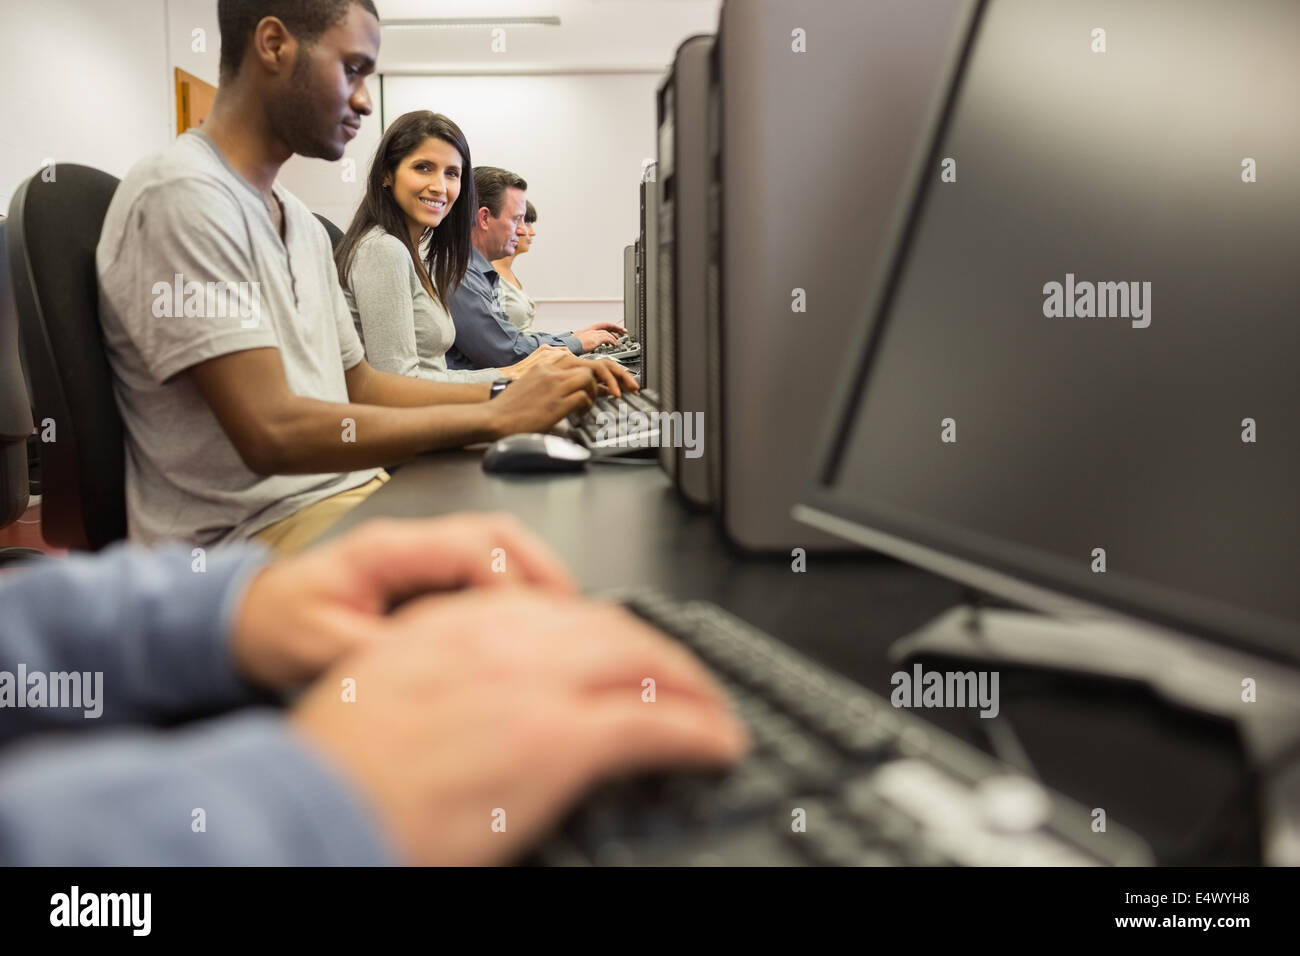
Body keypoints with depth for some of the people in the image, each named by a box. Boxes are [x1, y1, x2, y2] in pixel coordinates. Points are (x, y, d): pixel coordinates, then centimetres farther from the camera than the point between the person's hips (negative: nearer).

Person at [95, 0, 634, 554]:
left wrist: (508, 394, 5)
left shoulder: (300, 223, 15)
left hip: (350, 490, 9)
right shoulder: (183, 195, -14)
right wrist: (494, 418, -17)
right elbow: (273, 433, -22)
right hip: (253, 533, -8)